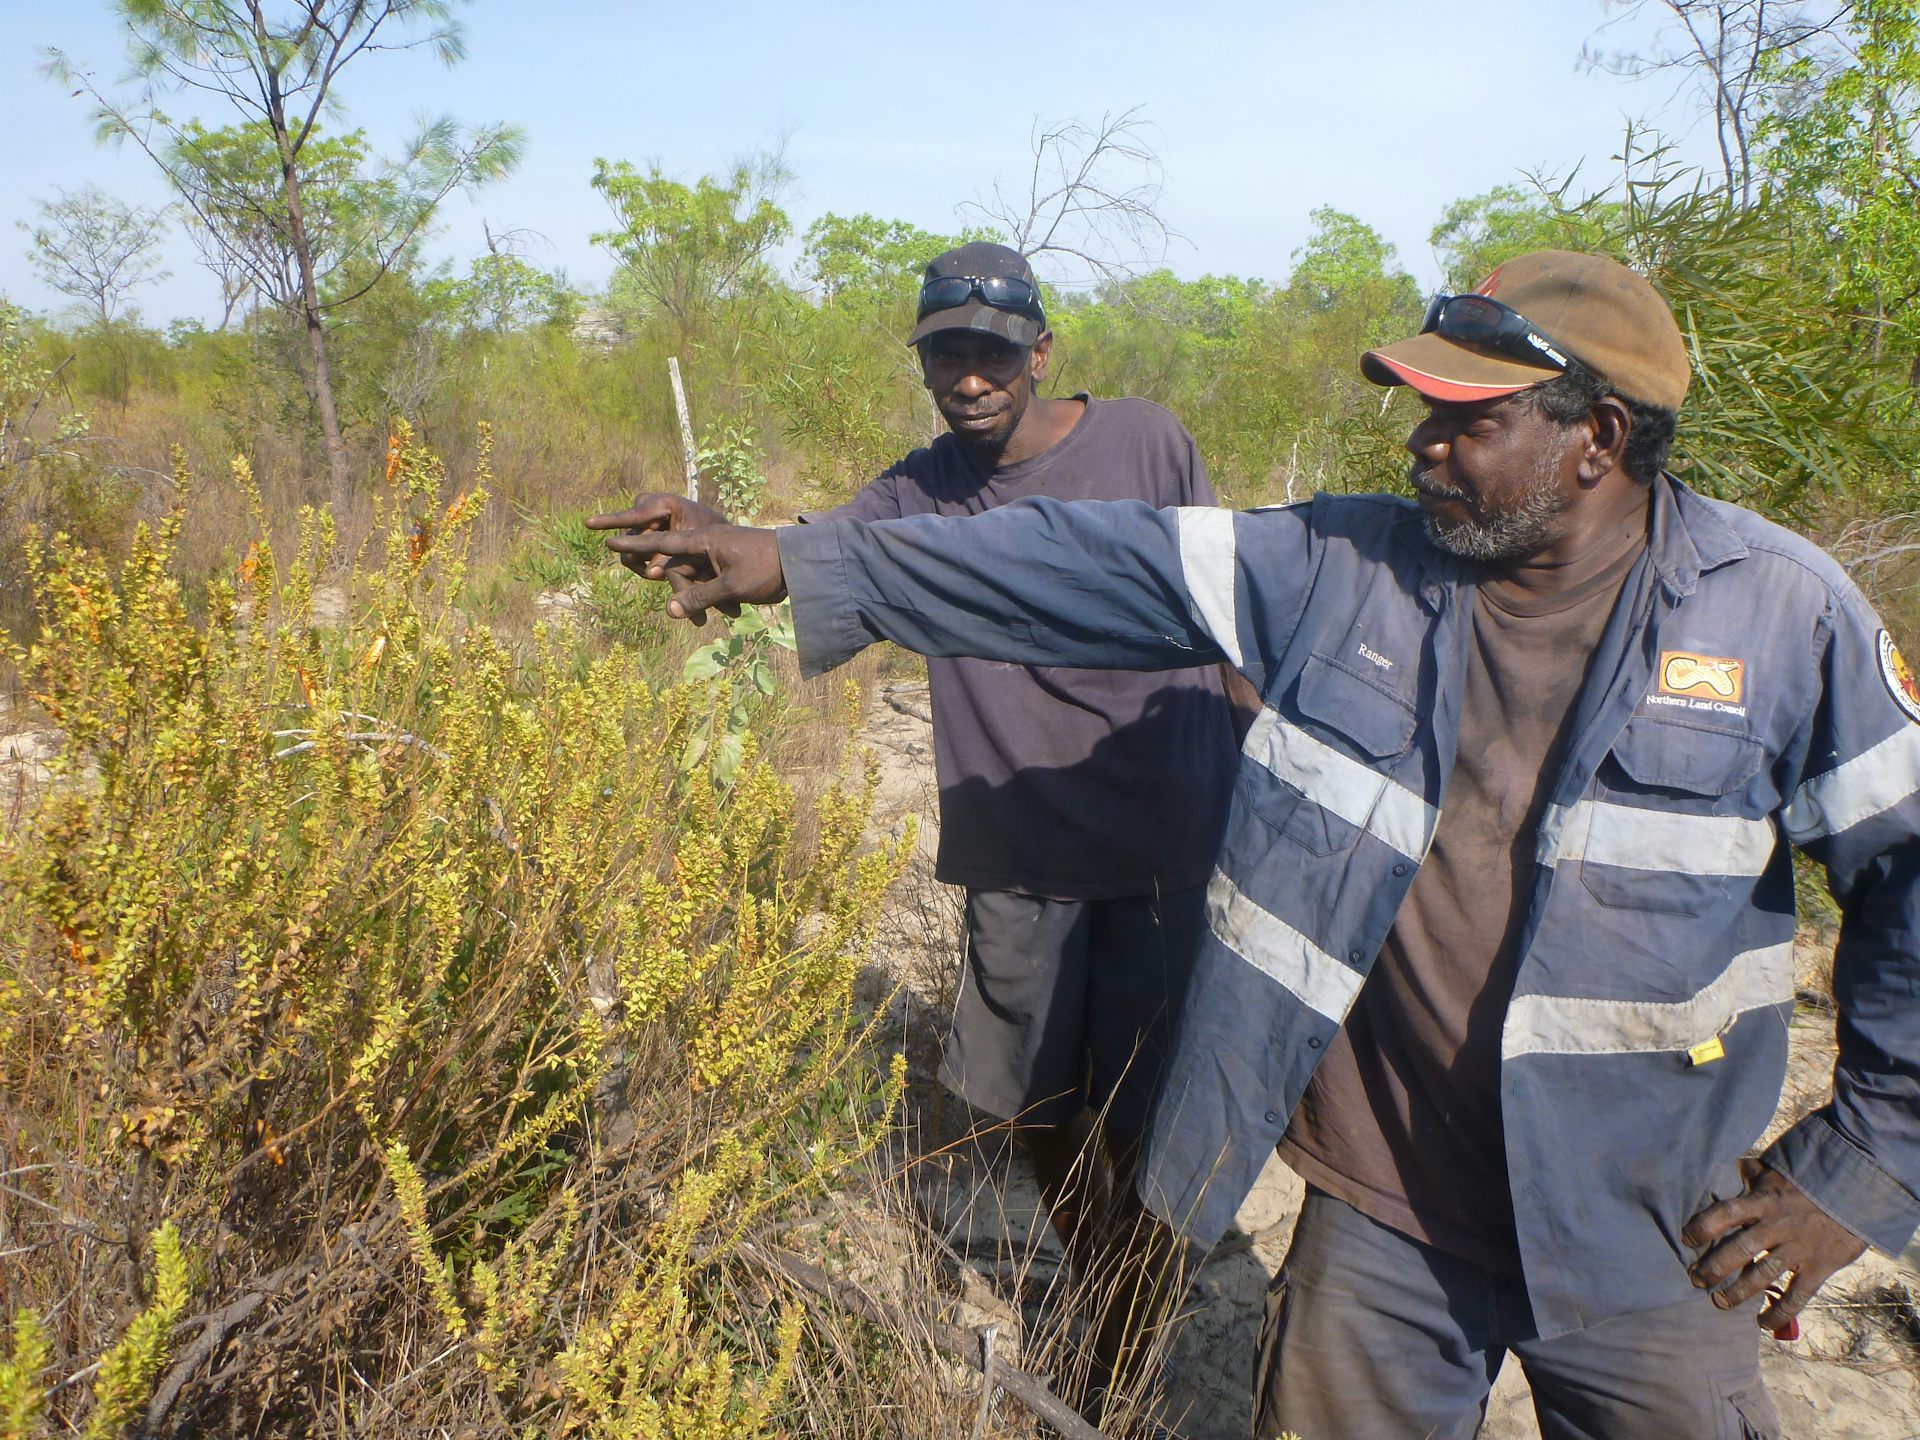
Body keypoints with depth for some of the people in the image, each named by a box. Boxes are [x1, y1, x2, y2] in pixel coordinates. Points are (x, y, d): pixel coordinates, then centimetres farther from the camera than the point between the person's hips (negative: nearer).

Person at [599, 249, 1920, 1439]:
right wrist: (806, 566, -11)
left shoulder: (1778, 613, -9)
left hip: (1643, 1247, 0)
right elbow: (1093, 568, -9)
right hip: (1380, 1214, 1)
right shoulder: (1342, 569, -6)